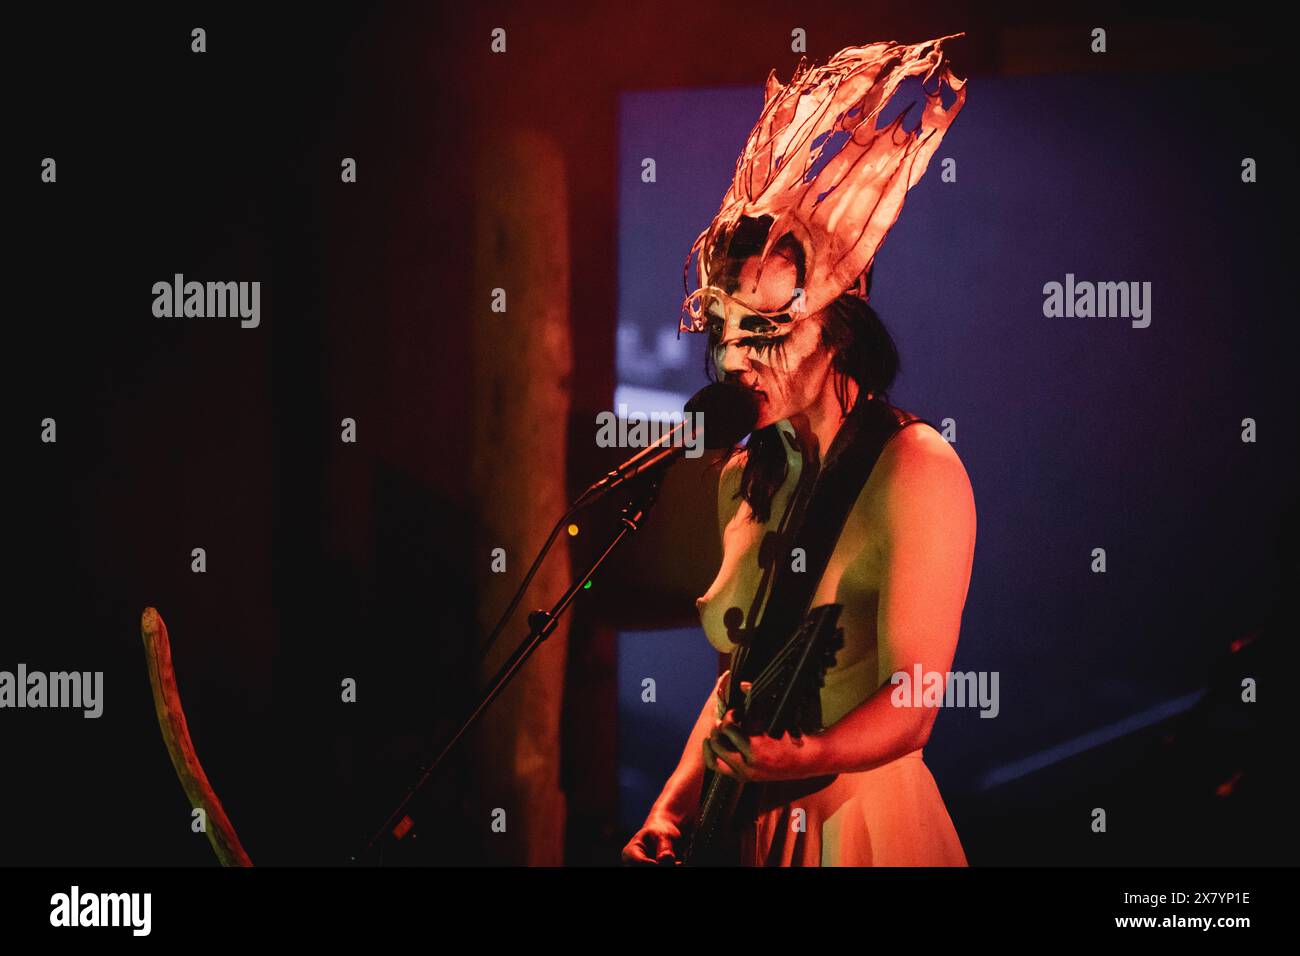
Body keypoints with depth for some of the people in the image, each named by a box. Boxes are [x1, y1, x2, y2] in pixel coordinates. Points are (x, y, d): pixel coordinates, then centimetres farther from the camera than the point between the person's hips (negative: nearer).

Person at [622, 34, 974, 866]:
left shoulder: (916, 469, -16)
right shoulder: (746, 477, 5)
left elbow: (908, 708, -20)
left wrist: (799, 758, -37)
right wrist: (673, 807, 0)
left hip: (864, 823, -6)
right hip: (747, 824, 7)